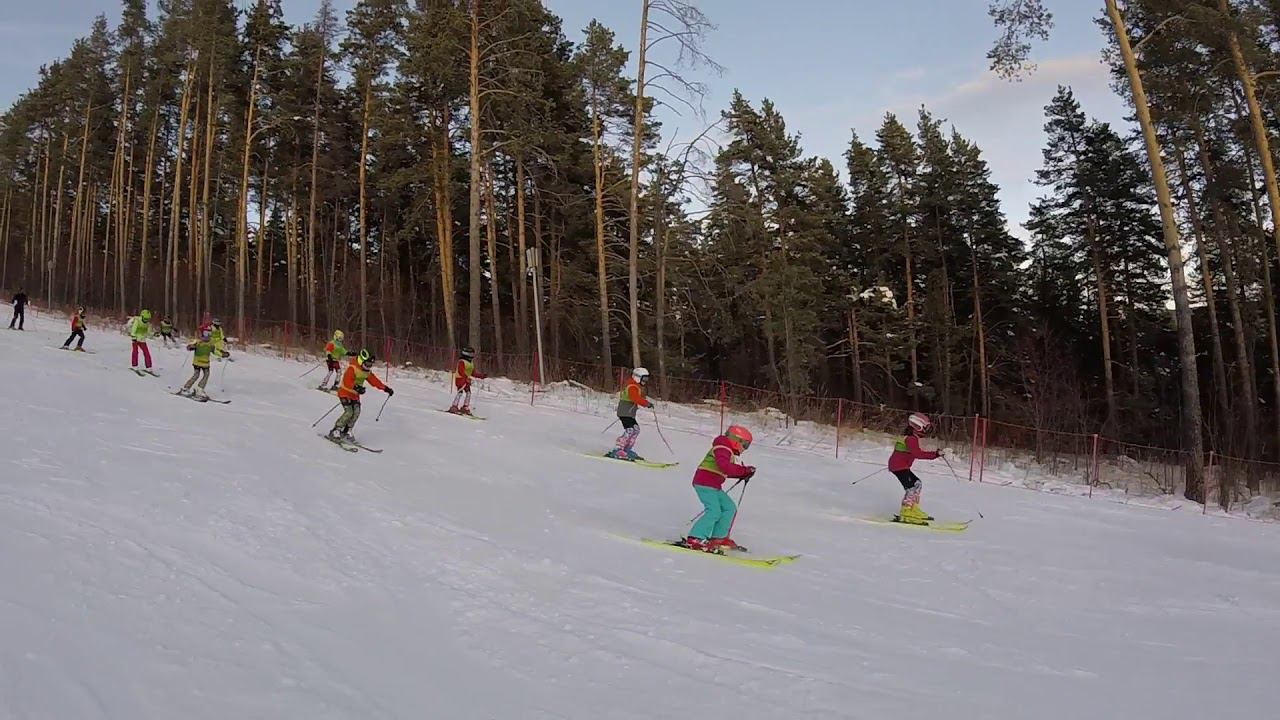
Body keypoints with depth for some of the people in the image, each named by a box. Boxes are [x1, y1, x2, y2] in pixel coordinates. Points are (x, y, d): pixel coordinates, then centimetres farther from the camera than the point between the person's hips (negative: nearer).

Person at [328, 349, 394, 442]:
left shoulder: (367, 372, 5)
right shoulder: (352, 368, -21)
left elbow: (374, 380, 11)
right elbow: (347, 381, -33)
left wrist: (385, 388, 6)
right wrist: (356, 387, -48)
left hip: (355, 395, 7)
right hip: (345, 392, -7)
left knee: (356, 412, -9)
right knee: (349, 412, -20)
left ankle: (346, 432, 2)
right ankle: (335, 431, -10)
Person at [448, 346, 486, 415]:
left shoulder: (471, 363, 14)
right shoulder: (462, 361, -13)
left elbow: (473, 373, 16)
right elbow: (461, 371, -23)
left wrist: (481, 376, 8)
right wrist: (466, 377, -35)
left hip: (467, 380, 9)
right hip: (460, 379, -9)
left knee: (468, 393, 5)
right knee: (460, 392, -15)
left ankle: (465, 407, 12)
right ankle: (454, 407, -12)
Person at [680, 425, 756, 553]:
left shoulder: (728, 452, 21)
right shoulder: (722, 448, -13)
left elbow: (727, 471, 22)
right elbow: (725, 467, -29)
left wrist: (744, 474, 10)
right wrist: (745, 470, -25)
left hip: (714, 487, 11)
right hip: (705, 483, -11)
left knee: (730, 508, 10)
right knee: (714, 511, -19)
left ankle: (718, 537, 15)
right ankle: (695, 539, -18)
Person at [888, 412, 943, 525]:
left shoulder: (908, 436, 14)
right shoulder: (911, 438, -18)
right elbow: (918, 453, -30)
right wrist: (935, 454, -30)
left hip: (897, 465, 11)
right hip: (900, 467, -11)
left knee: (917, 483, 16)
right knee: (912, 487, -16)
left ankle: (913, 509, 19)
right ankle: (905, 514, -20)